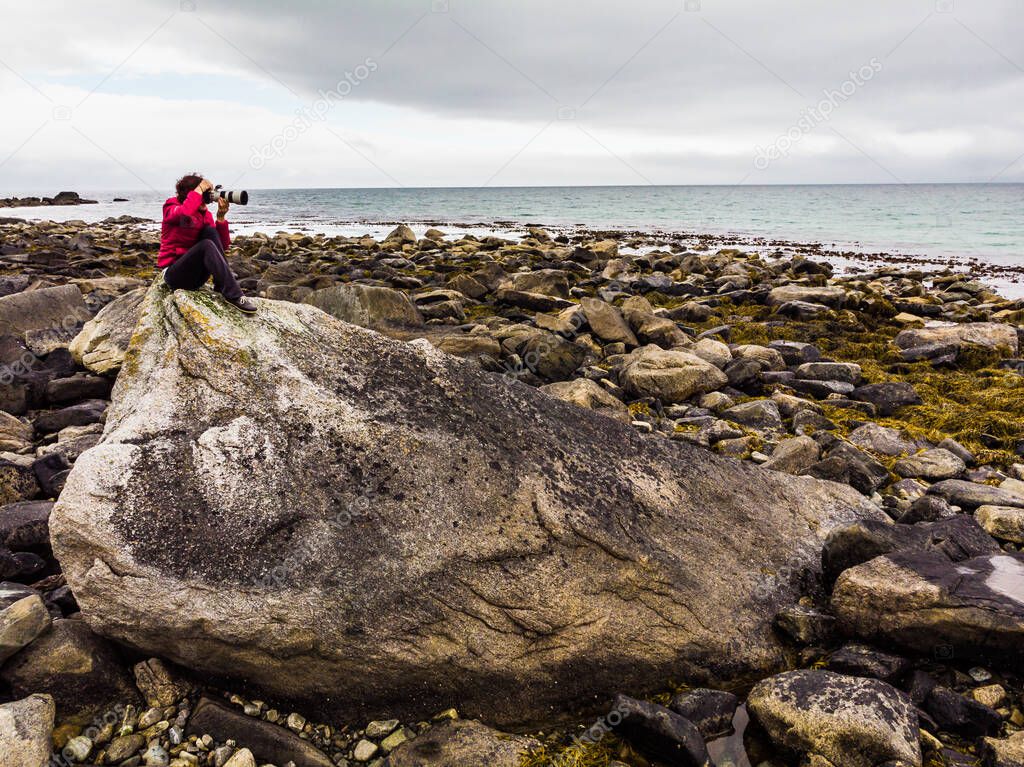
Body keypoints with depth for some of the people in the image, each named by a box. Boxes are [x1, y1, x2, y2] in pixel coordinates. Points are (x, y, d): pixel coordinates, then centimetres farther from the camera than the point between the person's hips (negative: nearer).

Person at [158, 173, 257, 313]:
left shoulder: (206, 215, 6)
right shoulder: (171, 207, -5)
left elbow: (223, 246, -3)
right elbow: (184, 214, -33)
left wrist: (221, 217, -14)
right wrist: (199, 190, -22)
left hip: (196, 275, 5)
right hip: (174, 273, -5)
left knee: (210, 231, -16)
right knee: (207, 245, -30)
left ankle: (222, 286, -24)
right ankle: (233, 295, -38)